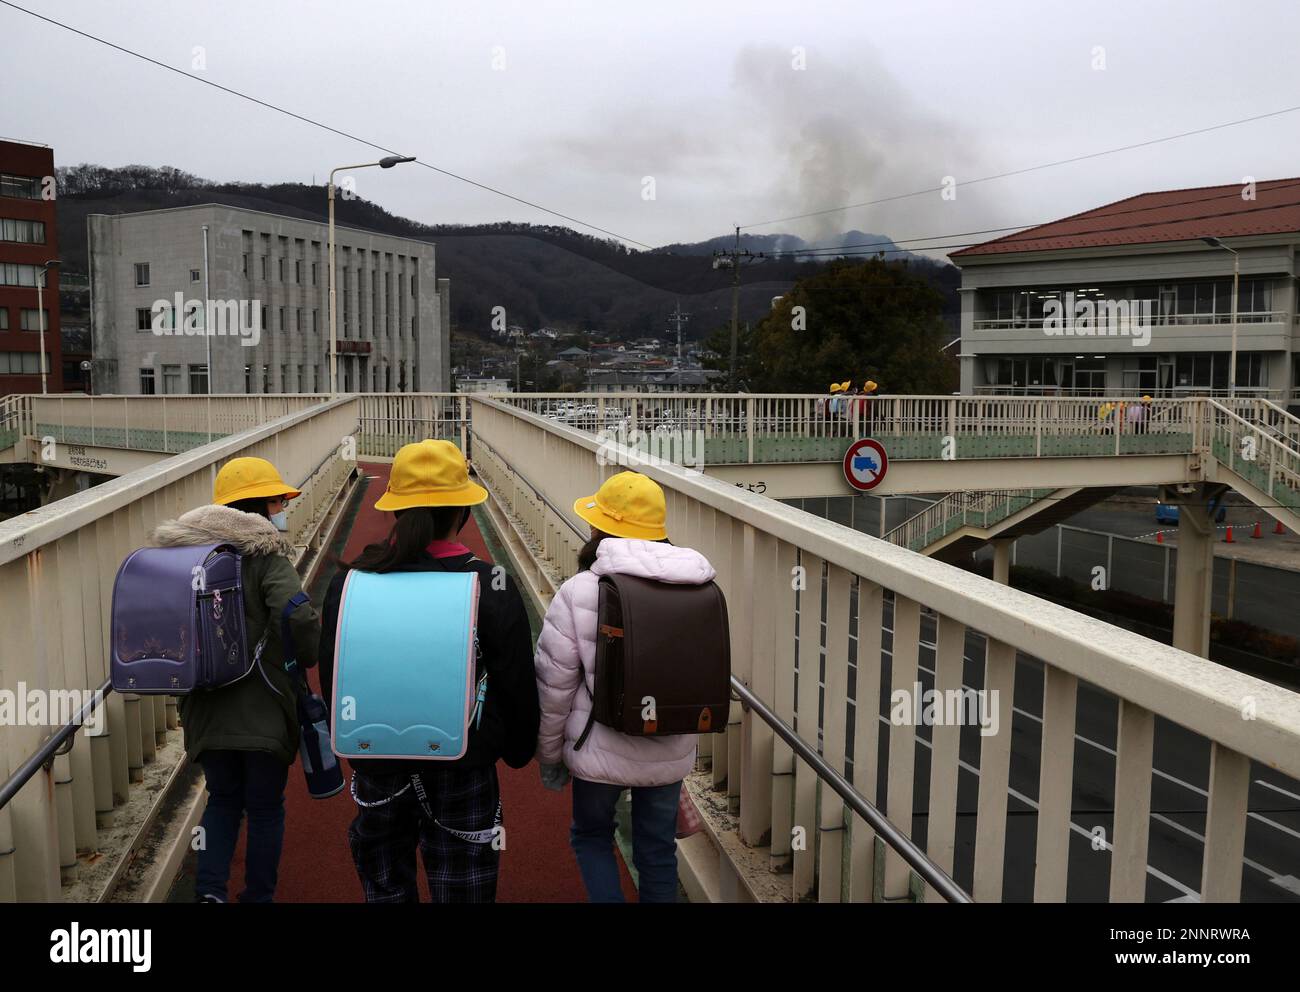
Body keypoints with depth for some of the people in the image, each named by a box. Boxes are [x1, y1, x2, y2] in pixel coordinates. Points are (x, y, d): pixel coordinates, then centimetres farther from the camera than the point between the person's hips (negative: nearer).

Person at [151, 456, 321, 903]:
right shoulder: (264, 555, -13)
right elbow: (298, 617, -27)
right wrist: (308, 659, -8)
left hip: (206, 710, 5)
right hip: (263, 710, -5)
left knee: (222, 800, 20)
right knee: (265, 807, 11)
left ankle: (210, 889, 8)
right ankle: (258, 896, 20)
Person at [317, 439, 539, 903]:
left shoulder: (348, 582, -9)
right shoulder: (492, 587, -17)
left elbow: (331, 680, 3)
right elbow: (518, 687, -9)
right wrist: (517, 751, 10)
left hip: (377, 769, 3)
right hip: (462, 777, -2)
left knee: (386, 887, 22)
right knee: (461, 890, 14)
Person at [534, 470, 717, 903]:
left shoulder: (578, 593, -17)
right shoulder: (698, 590, -6)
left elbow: (554, 685, -12)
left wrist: (549, 754, 3)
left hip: (602, 752, -3)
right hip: (671, 753, 3)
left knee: (591, 835, 22)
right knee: (658, 850, 19)